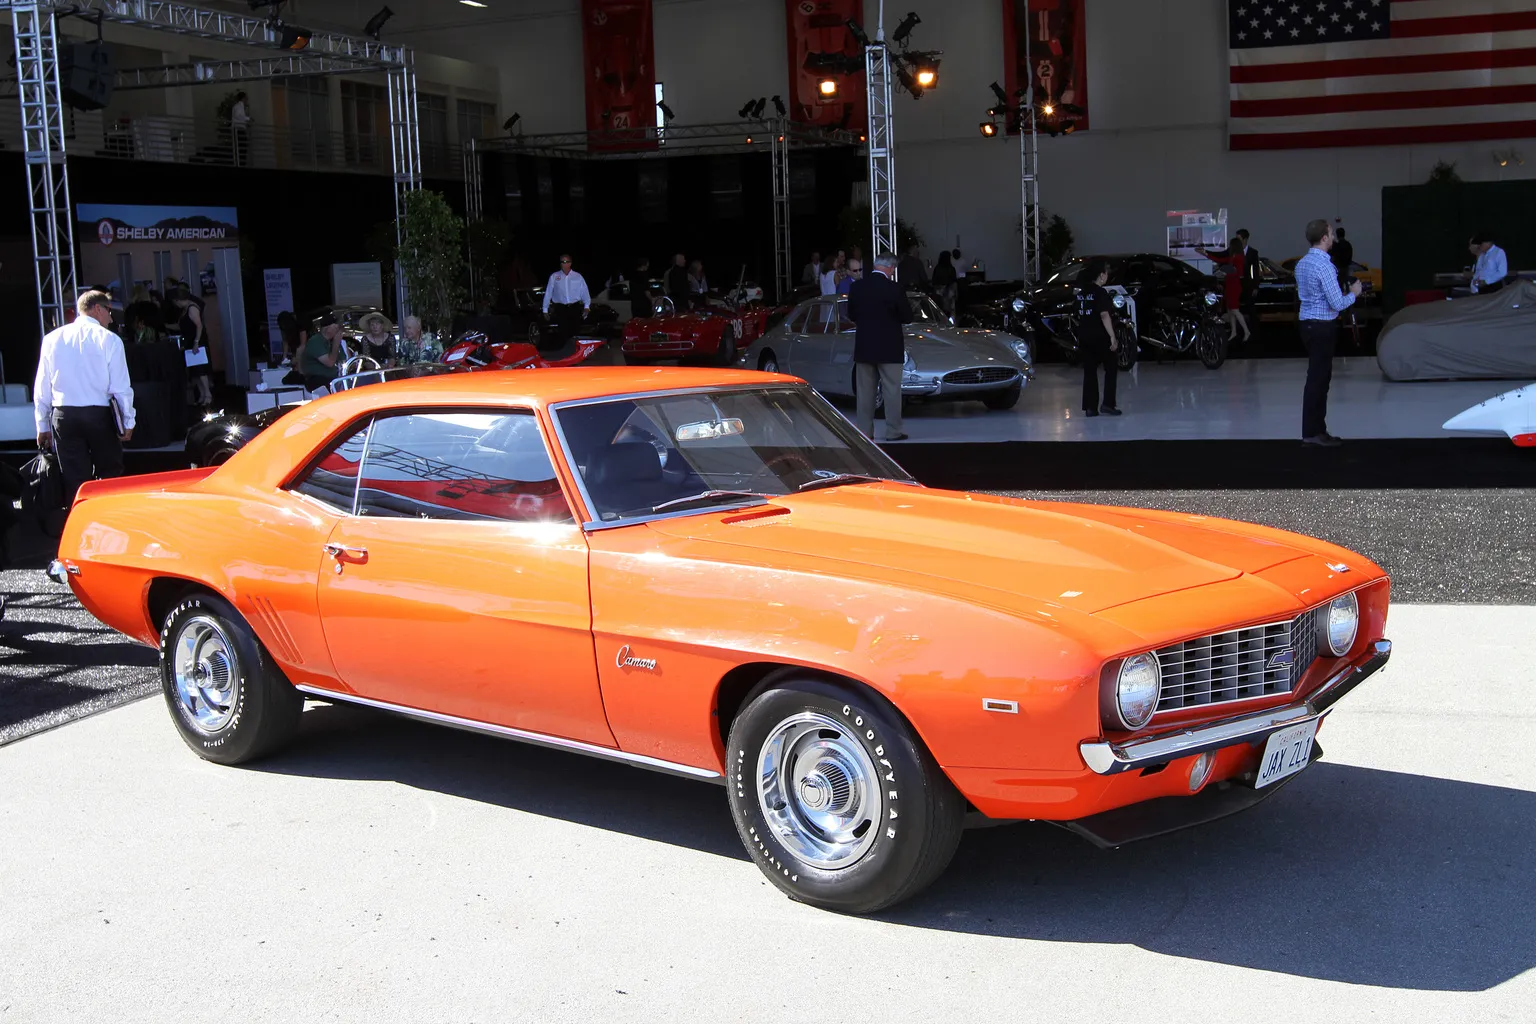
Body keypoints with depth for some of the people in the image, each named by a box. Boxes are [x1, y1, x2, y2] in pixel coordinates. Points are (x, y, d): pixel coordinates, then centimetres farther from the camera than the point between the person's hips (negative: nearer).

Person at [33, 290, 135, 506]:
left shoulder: (52, 339, 6)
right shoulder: (108, 339, -5)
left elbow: (42, 388, 8)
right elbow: (120, 386, -6)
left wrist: (43, 425, 15)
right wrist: (128, 422, 3)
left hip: (63, 416, 3)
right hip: (100, 415, -3)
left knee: (74, 481, 5)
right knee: (110, 476, 8)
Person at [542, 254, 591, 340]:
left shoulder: (578, 277, 6)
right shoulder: (554, 277, 5)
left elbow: (584, 292, 6)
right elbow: (548, 293, 7)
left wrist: (587, 306, -6)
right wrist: (545, 310, 6)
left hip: (575, 308, 1)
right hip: (560, 308, -1)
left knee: (575, 330, 0)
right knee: (563, 332, -6)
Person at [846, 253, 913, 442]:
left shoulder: (856, 287, -2)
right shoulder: (895, 289, -14)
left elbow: (851, 315, 7)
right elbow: (907, 317, -6)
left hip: (863, 347, 4)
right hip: (889, 348, -4)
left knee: (864, 391, 10)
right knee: (892, 391, 4)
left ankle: (865, 431, 12)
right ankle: (893, 431, 4)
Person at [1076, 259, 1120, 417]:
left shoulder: (1081, 292, 9)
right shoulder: (1100, 293, -13)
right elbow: (1104, 315, -20)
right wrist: (1112, 336, -20)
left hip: (1084, 337, 6)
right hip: (1100, 337, -6)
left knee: (1089, 371, 8)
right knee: (1111, 369, 6)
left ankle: (1090, 407, 5)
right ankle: (1107, 404, 0)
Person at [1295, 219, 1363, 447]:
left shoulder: (1302, 263, 10)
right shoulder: (1324, 265, -19)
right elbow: (1337, 304, -20)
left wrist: (1343, 293, 23)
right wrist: (1353, 294, 0)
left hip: (1308, 324, 9)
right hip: (1322, 327, -9)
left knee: (1319, 377, 14)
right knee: (1318, 379, -5)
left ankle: (1317, 429, 18)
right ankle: (1312, 433, -2)